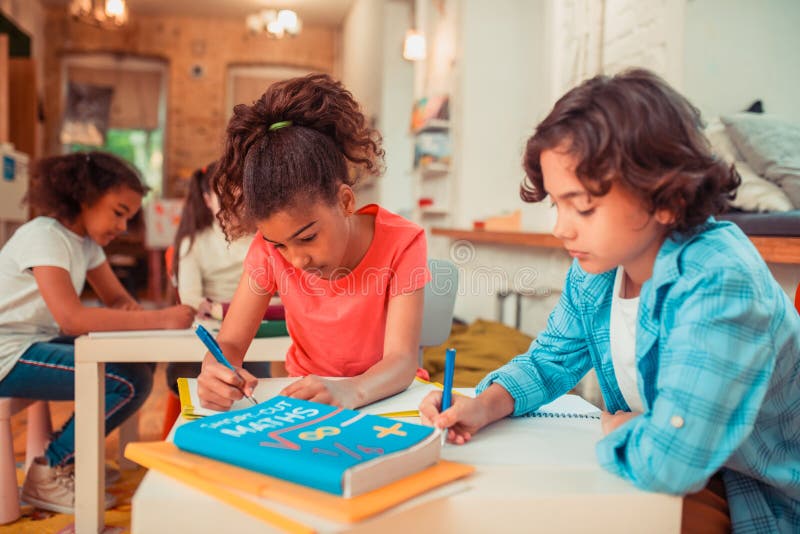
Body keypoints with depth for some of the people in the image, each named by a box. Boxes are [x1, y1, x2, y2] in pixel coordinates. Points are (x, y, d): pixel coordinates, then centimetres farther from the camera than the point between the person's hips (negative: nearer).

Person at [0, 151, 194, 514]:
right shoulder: (44, 236, -20)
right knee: (126, 383, -20)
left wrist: (128, 311, -16)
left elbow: (118, 299, 10)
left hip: (39, 343, 9)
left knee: (138, 371, -1)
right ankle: (47, 476, -1)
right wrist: (160, 319, -34)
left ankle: (68, 457, 13)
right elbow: (71, 318, -32)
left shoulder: (86, 240, 7)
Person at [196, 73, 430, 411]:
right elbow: (229, 343, -10)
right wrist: (216, 371, -32)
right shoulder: (270, 248, -10)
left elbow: (402, 359, -23)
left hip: (382, 398, 0)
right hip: (302, 399, 1)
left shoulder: (401, 243, -18)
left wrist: (350, 392, -43)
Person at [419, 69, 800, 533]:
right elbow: (551, 359, 8)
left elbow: (668, 460, -39)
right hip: (643, 479, 6)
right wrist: (487, 405, -11)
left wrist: (615, 428, -16)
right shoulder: (595, 268, -7)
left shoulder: (718, 282, -32)